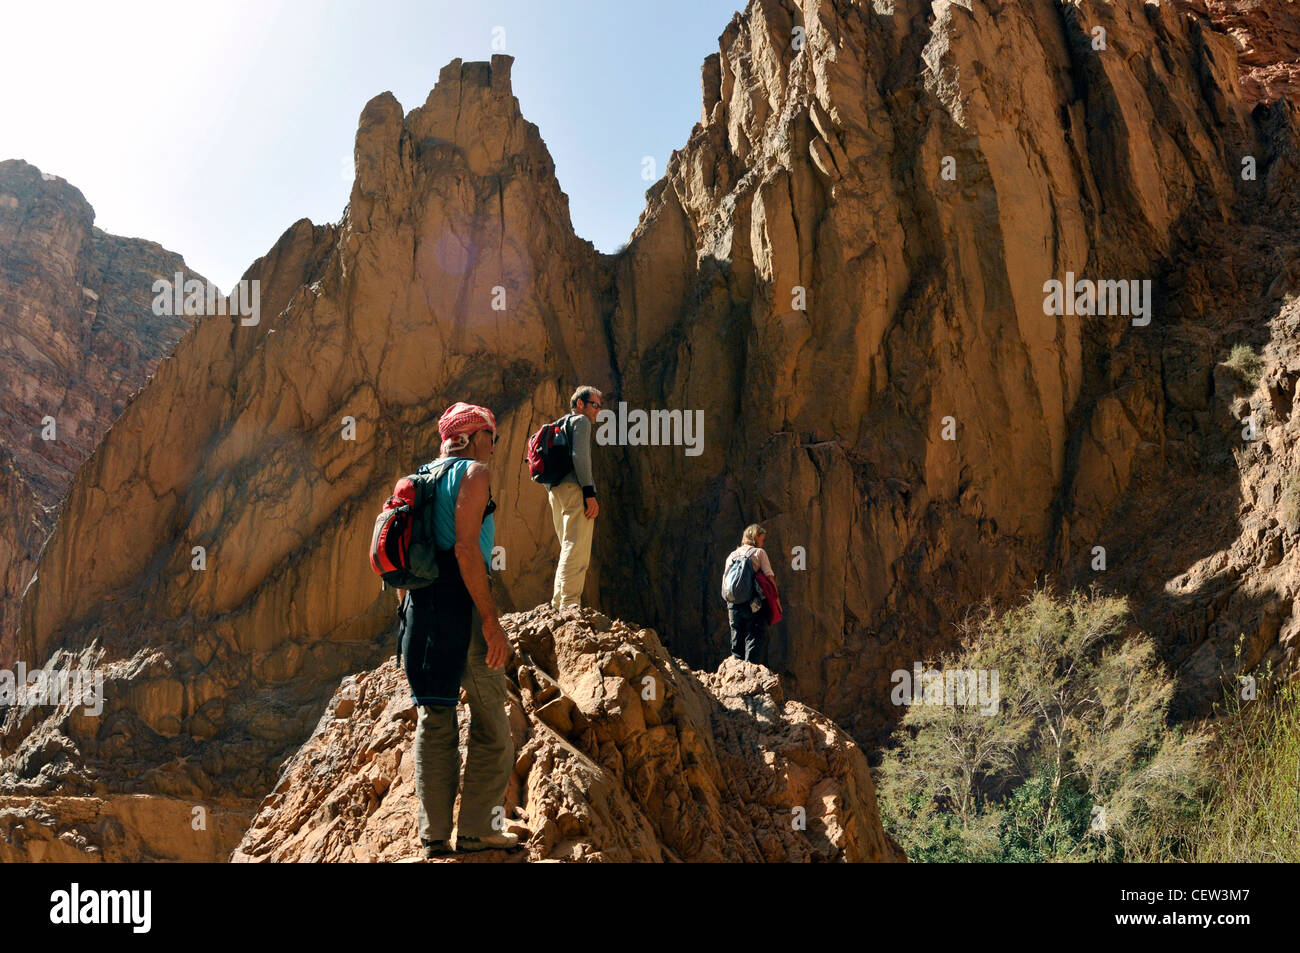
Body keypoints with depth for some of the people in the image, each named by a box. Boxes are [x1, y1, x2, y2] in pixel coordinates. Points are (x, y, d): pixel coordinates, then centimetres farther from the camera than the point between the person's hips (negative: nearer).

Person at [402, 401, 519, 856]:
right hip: (459, 603, -8)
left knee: (434, 719, 9)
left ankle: (434, 834, 11)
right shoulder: (473, 473, -4)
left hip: (421, 604, 8)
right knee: (490, 723, 1)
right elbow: (466, 548, -17)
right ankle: (477, 829, 0)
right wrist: (491, 619, -19)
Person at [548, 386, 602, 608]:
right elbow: (580, 455, -16)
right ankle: (570, 605, -22)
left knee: (568, 549, 14)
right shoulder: (581, 421, 0)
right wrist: (590, 493, -20)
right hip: (575, 490, -10)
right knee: (577, 551, -14)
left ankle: (558, 604, 14)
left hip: (556, 492, 10)